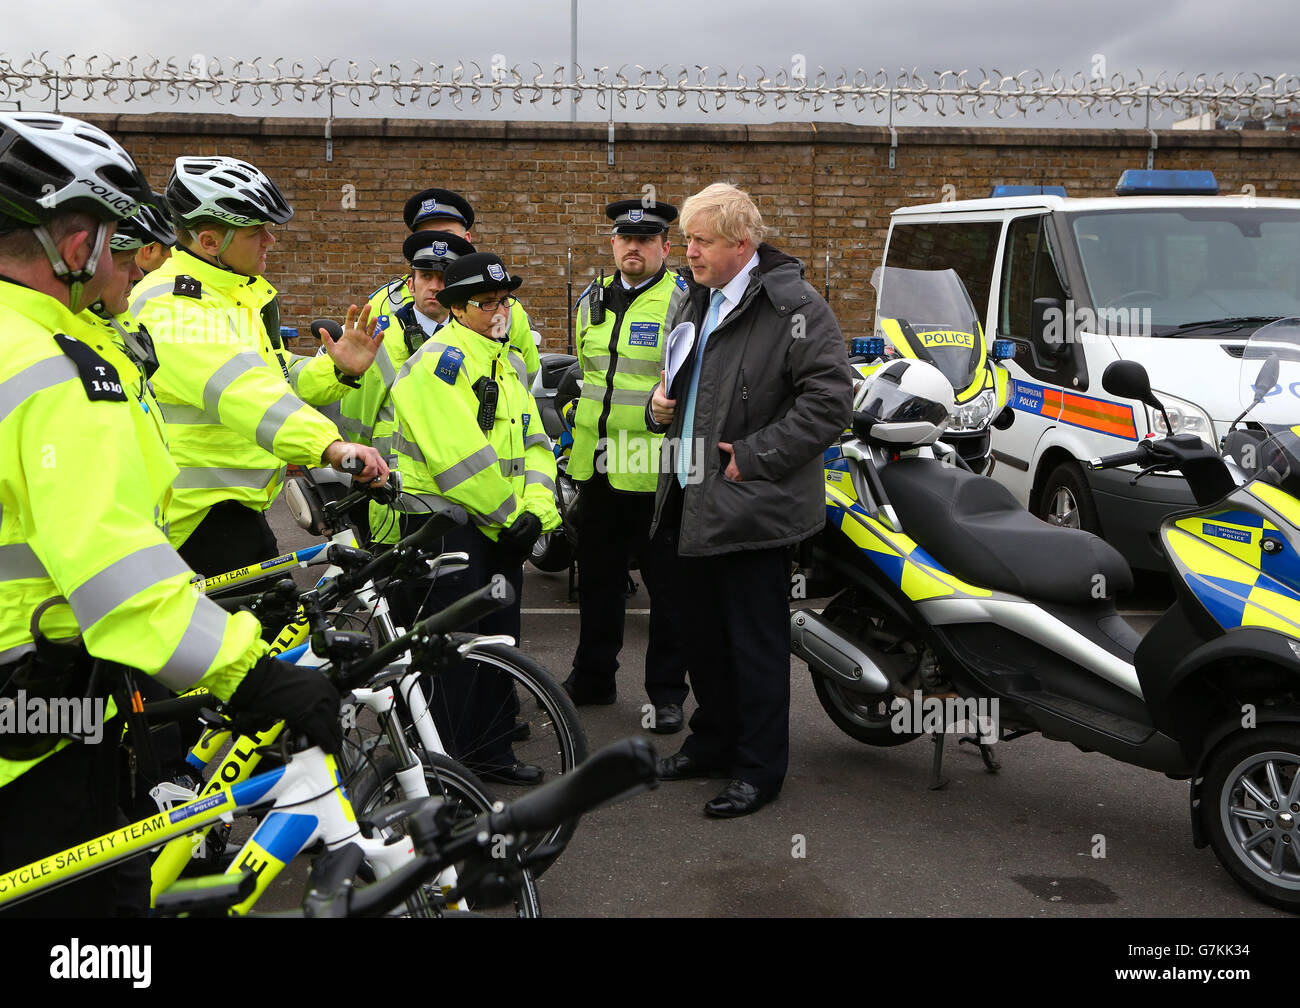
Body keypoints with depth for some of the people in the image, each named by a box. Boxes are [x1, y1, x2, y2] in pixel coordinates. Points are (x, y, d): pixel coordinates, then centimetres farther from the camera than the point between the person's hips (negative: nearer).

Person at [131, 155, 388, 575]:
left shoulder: (238, 293, 14)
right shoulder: (172, 307, -20)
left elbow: (277, 379, 16)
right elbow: (239, 388, -37)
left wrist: (337, 371, -6)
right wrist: (329, 445, -50)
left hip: (234, 504, 10)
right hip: (202, 511, -10)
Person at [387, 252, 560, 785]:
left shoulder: (508, 362, 16)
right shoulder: (437, 361, -14)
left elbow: (532, 442, 12)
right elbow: (459, 455, -21)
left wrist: (535, 509, -4)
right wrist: (510, 514, -13)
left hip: (501, 529, 9)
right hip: (446, 524, -9)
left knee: (498, 638, 14)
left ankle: (490, 752, 26)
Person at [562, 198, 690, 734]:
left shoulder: (683, 300, -7)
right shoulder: (591, 301, 13)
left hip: (658, 469, -6)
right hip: (597, 464, 7)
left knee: (667, 584, 3)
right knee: (597, 578, 17)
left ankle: (667, 690, 14)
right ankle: (592, 676, 31)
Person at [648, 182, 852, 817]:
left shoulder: (793, 306, -13)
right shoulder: (697, 303, 15)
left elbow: (830, 400, -19)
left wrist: (755, 456, -19)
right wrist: (661, 402, 8)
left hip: (751, 504, -9)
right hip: (692, 501, 9)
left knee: (755, 644, 0)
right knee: (703, 633, 18)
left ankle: (759, 769, 12)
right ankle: (712, 742, 34)